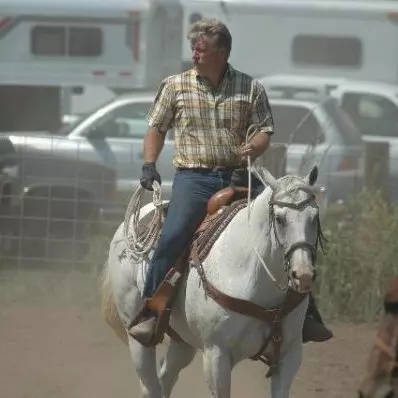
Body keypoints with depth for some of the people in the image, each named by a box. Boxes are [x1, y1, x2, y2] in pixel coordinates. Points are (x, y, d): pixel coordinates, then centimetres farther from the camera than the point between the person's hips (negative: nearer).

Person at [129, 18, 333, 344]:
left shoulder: (250, 88, 6)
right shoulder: (175, 86, 7)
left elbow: (265, 131, 6)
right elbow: (157, 127, 15)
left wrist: (252, 149, -16)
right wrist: (149, 164, 1)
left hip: (238, 176, 1)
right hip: (193, 177, -1)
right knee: (173, 236, -25)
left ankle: (305, 312, 4)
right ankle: (149, 313, -17)